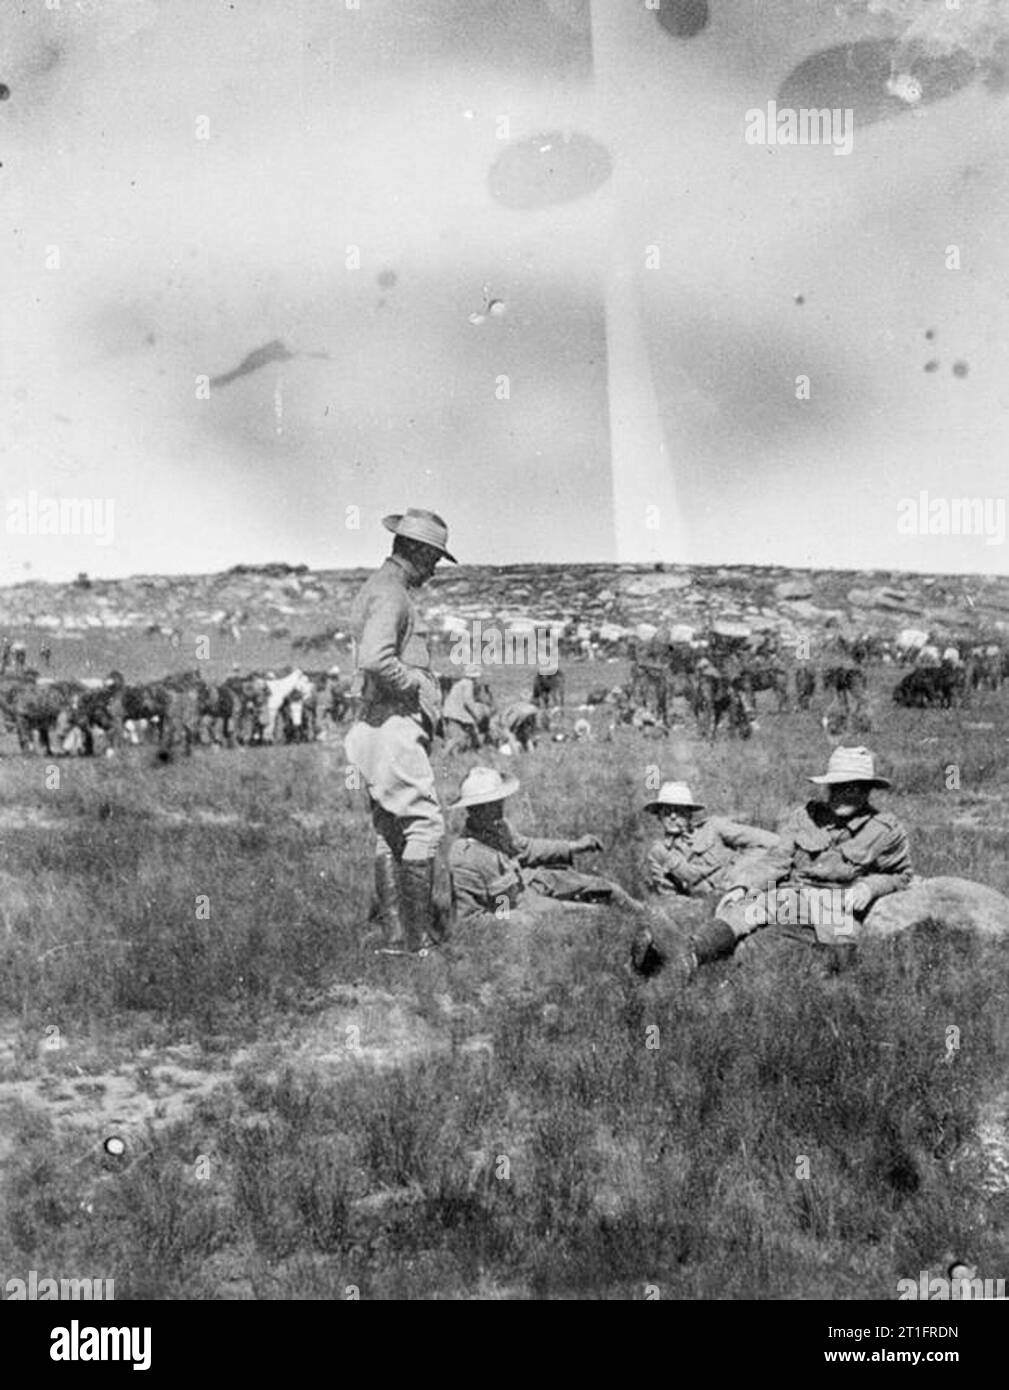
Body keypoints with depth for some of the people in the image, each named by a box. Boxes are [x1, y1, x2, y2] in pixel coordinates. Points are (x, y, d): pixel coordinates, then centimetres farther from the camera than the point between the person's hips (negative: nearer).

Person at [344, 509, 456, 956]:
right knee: (424, 823, -10)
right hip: (393, 722, -11)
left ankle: (394, 934, 11)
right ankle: (419, 935, -10)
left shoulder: (379, 588, 21)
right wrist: (417, 683, -13)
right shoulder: (389, 592, -12)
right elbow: (375, 659, -27)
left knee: (390, 833, 9)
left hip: (391, 726, 11)